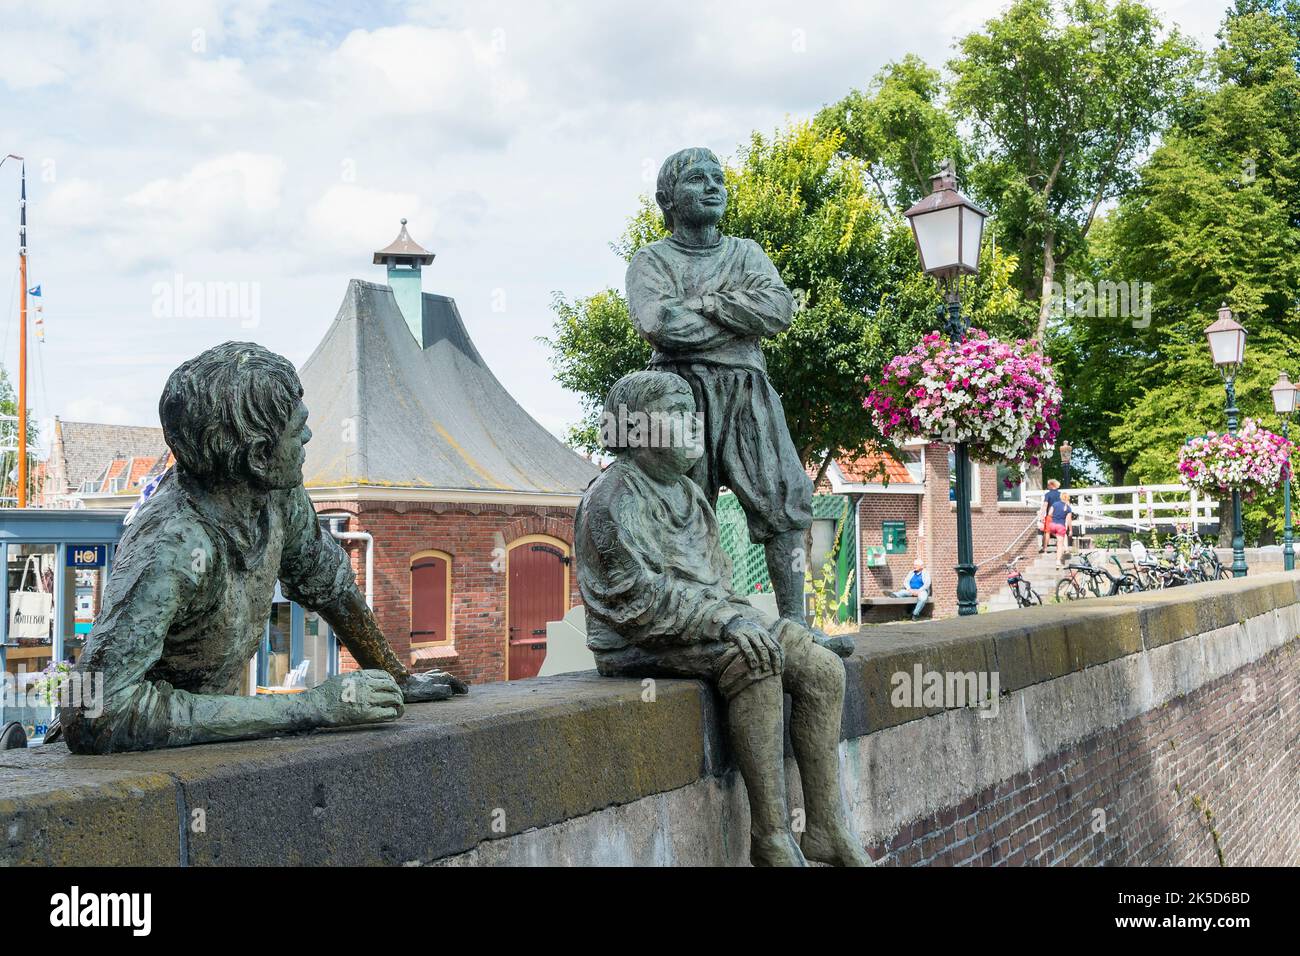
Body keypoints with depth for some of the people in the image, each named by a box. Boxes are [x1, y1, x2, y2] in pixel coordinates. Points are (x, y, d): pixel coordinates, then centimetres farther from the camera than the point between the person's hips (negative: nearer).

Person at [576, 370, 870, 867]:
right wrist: (724, 620, -25)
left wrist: (743, 616, 4)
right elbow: (634, 597, -19)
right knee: (754, 656, -34)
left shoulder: (686, 492, 18)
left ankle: (825, 827, -11)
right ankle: (771, 834, -30)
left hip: (708, 624, 9)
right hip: (641, 642, -8)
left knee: (822, 669, -10)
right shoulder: (612, 499, -10)